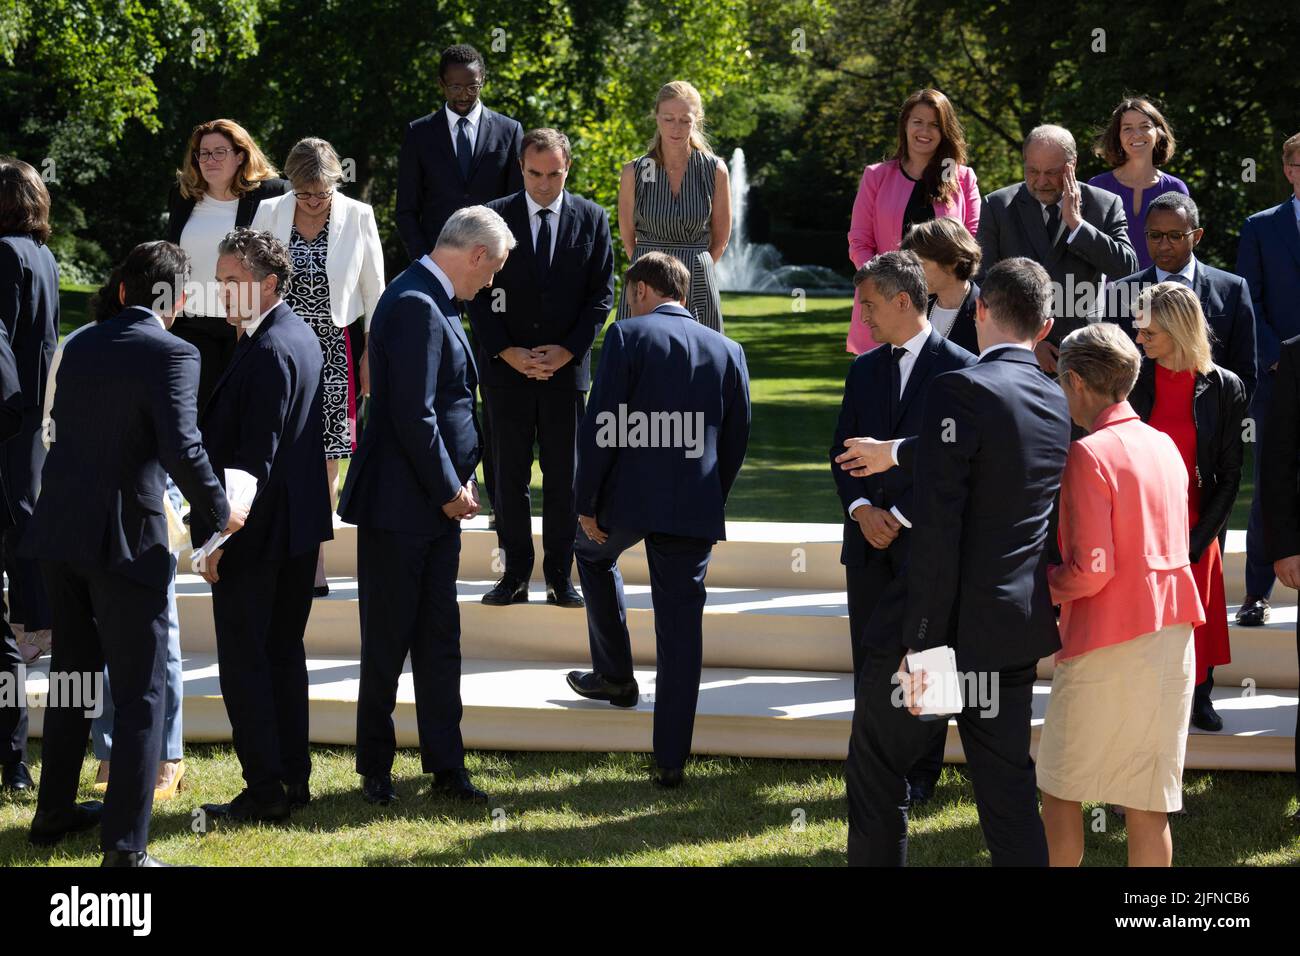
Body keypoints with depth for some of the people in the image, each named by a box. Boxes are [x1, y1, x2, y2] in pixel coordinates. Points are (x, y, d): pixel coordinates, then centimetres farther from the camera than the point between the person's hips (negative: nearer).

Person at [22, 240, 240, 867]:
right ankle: (124, 845, -3)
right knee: (140, 694, -1)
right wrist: (219, 513, -8)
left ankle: (55, 810, 33)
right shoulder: (171, 354, -11)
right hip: (123, 537, -7)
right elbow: (182, 448, -21)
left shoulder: (80, 346, 10)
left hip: (58, 531, 7)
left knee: (72, 672, 21)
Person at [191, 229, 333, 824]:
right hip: (298, 526, 10)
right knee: (284, 652, 15)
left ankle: (265, 790, 1)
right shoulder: (300, 336, 10)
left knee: (243, 661, -2)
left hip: (254, 533, -10)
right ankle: (293, 779, 20)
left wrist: (220, 536, -20)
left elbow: (255, 456, -23)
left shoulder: (268, 352, -20)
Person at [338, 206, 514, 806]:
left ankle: (446, 767, 16)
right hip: (400, 506, -9)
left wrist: (457, 479, 9)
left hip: (435, 505, 10)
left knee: (439, 640, 11)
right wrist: (448, 489, -14)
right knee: (388, 643, 3)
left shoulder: (431, 302, 13)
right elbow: (412, 416, -22)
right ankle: (375, 771, 15)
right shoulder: (415, 306, -19)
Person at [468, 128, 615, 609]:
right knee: (509, 474, 2)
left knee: (564, 475, 3)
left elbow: (602, 293, 3)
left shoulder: (591, 219, 4)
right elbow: (478, 294, 1)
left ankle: (560, 576, 10)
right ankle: (515, 574, 8)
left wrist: (567, 350, -8)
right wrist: (506, 351, -10)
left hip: (567, 367, 0)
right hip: (506, 367, 0)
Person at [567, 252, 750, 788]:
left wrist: (587, 502, -4)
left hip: (629, 494, -3)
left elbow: (600, 425, -9)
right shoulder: (727, 351, 10)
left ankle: (615, 676, 34)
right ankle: (670, 759, 4)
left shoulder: (627, 336, -3)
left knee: (593, 552, 31)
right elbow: (736, 439, 11)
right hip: (695, 508, 3)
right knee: (681, 628, 4)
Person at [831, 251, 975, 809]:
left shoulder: (958, 369, -7)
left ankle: (920, 776, 11)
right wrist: (861, 509, -6)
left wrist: (904, 515, -13)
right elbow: (842, 450, 11)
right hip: (869, 537, 5)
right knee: (869, 661, 8)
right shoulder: (863, 370, 12)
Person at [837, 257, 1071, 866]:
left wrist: (921, 643, -20)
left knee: (877, 765, 12)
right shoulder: (1057, 402, 8)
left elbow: (937, 528, -21)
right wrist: (896, 454, 45)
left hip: (956, 621, -6)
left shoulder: (961, 390, -16)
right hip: (1020, 630, 7)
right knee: (1007, 785, 10)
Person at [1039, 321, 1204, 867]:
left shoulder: (1088, 455, -13)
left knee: (1060, 792, 8)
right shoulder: (1164, 446, 10)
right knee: (1148, 808, 8)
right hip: (1171, 638, 7)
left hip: (1106, 647, -7)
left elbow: (1090, 570, -18)